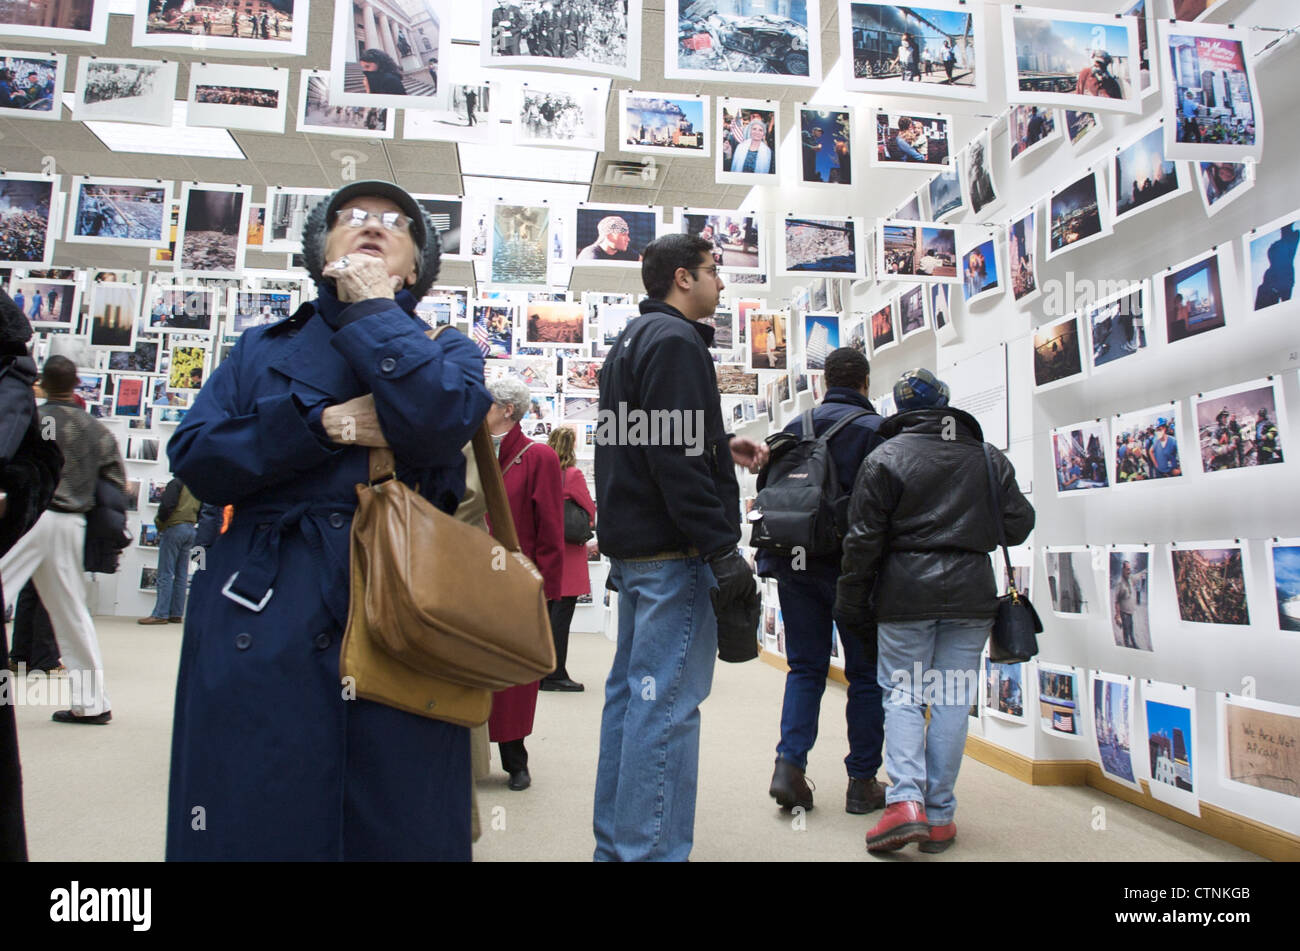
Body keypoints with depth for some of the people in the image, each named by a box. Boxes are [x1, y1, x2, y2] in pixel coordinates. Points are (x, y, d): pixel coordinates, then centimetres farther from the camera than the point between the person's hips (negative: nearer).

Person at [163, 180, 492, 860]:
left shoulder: (446, 351, 15)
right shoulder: (261, 348, 20)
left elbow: (438, 421, -10)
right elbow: (194, 458, 5)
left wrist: (373, 306, 0)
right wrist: (319, 423, -8)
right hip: (258, 619, 2)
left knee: (399, 828, 2)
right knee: (251, 825, 4)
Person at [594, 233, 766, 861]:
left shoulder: (632, 340, 21)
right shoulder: (675, 341, -11)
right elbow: (678, 457, -21)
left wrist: (722, 447, 16)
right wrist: (721, 549, -21)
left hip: (632, 546, 11)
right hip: (673, 550, -11)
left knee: (631, 690, 15)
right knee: (668, 702, -6)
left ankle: (615, 843, 25)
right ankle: (650, 850, 1)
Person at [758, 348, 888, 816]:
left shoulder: (794, 427, 10)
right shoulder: (875, 429, -6)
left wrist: (773, 557, 18)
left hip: (794, 566, 4)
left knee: (805, 667, 13)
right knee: (866, 673, 8)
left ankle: (789, 763, -1)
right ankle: (862, 782, 13)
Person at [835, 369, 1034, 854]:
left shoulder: (884, 458, -4)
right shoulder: (988, 456, 6)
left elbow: (862, 541, -6)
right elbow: (1018, 525, 9)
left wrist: (851, 607, 2)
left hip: (905, 594, -2)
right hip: (971, 594, 3)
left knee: (902, 694, 7)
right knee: (952, 700, 7)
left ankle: (906, 800, -8)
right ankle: (939, 815, 11)